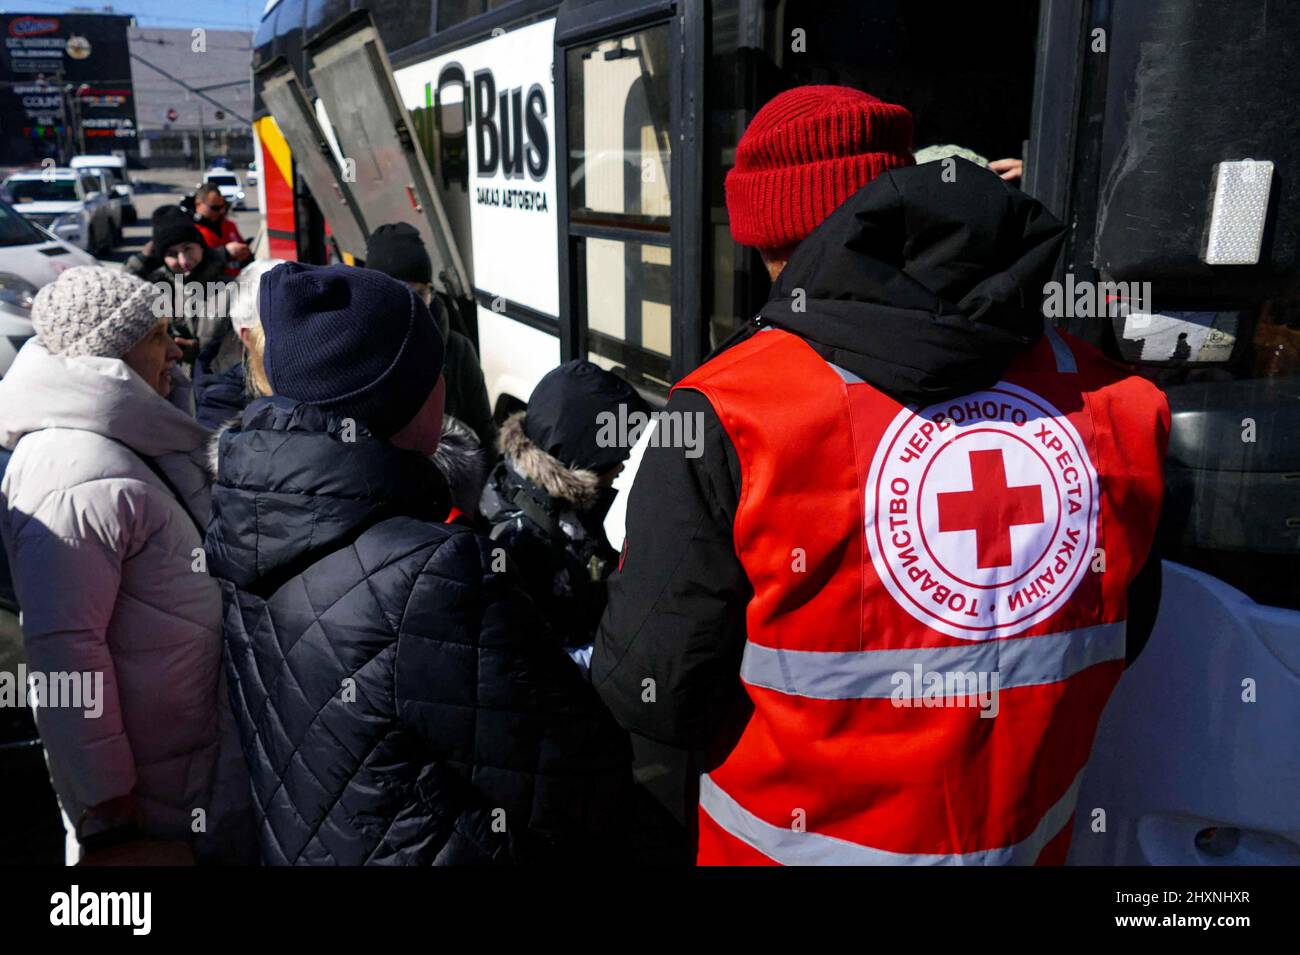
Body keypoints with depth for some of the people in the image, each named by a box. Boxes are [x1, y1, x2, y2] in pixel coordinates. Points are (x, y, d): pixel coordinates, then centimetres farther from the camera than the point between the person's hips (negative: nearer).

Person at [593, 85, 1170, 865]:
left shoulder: (725, 416, -24)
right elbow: (1119, 641, 3)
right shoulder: (1099, 394, -10)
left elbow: (654, 689, -19)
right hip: (1031, 837, 4)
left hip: (803, 837, -3)